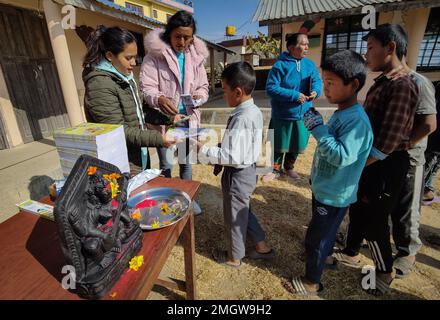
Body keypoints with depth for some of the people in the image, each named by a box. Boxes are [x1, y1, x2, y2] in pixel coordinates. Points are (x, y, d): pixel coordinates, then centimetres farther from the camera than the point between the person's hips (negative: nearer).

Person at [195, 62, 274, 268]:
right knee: (243, 211, 27)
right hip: (249, 169, 9)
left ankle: (234, 257, 38)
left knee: (234, 217, 13)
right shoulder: (255, 111, 1)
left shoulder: (240, 119, -28)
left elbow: (232, 157, -30)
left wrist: (203, 150, -22)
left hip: (238, 174, -9)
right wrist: (221, 149, 9)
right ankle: (262, 247, 41)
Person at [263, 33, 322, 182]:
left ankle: (289, 167, 38)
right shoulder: (280, 65, -13)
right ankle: (275, 170, 29)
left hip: (302, 114, 5)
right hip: (282, 115, -5)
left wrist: (315, 91, -19)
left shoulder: (310, 64, 4)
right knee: (279, 144, 9)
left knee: (296, 144, 16)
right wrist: (294, 95, -22)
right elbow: (270, 87, -19)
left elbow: (317, 80, 5)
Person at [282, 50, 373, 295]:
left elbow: (342, 156, -34)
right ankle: (325, 255, 53)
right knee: (324, 231, 29)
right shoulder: (341, 113, 5)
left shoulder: (356, 120, -25)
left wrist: (318, 128, -31)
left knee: (315, 239, 7)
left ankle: (312, 282, 28)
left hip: (333, 195, -9)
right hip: (324, 188, 9)